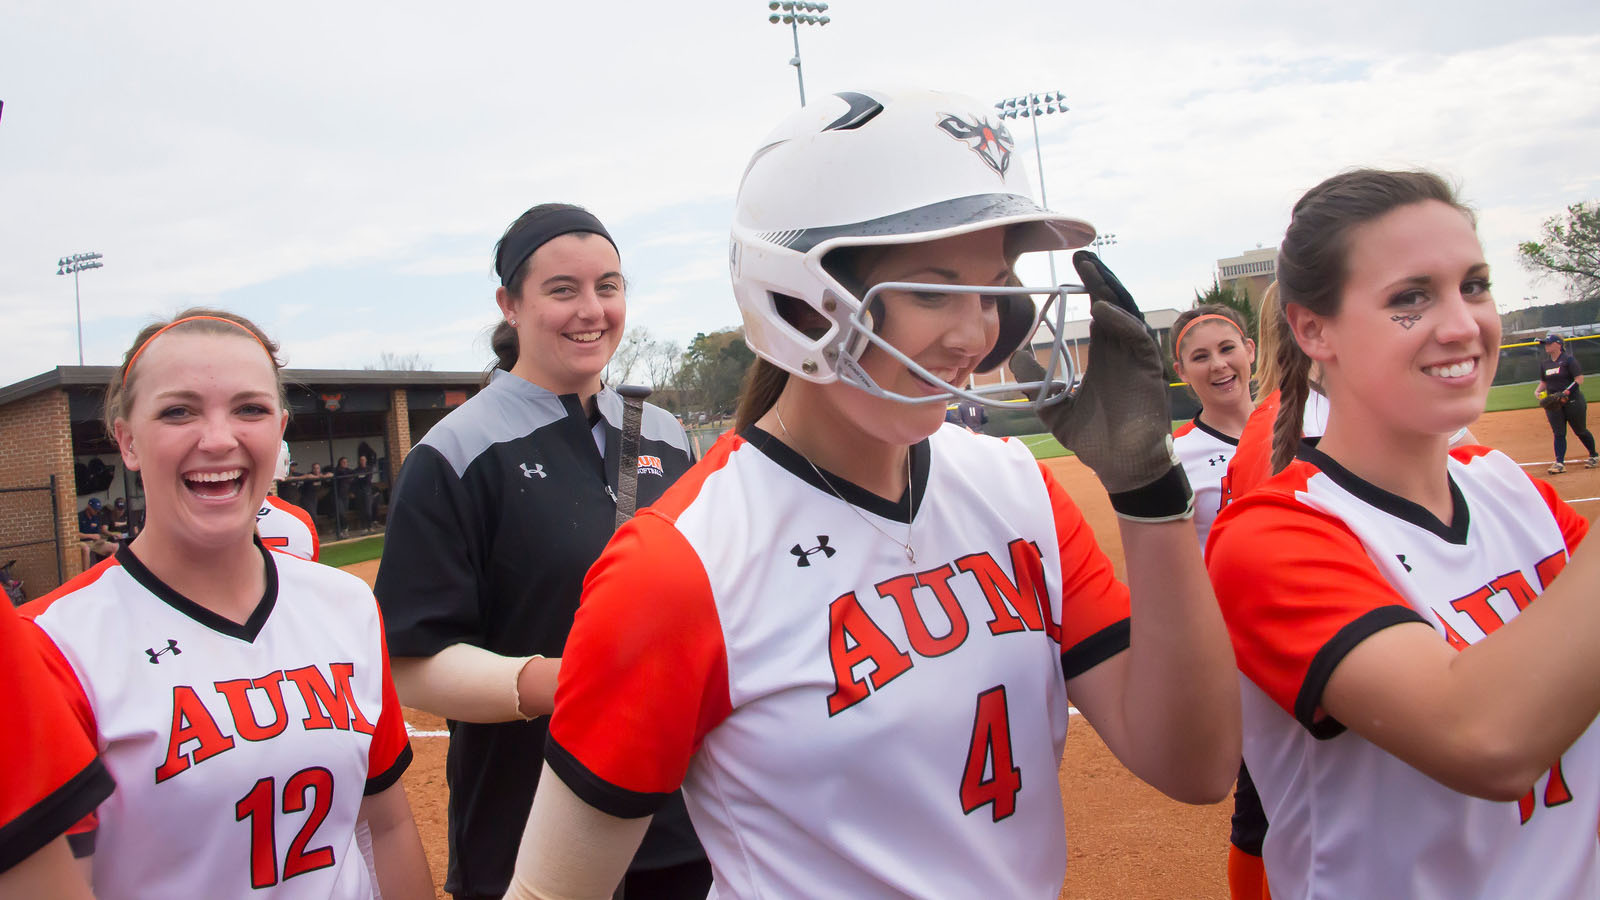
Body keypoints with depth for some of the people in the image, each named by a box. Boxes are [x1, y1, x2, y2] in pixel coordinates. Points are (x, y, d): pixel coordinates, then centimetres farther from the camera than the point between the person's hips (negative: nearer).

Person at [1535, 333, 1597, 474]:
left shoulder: (1569, 359, -8)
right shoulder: (1546, 363, 10)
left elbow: (1579, 379, -14)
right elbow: (1543, 382, 19)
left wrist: (1565, 393, -26)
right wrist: (1537, 391, -3)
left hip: (1572, 402, -5)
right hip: (1553, 404, 5)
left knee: (1580, 431, 7)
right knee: (1558, 433, -1)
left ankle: (1594, 456, 26)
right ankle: (1560, 462, -2)